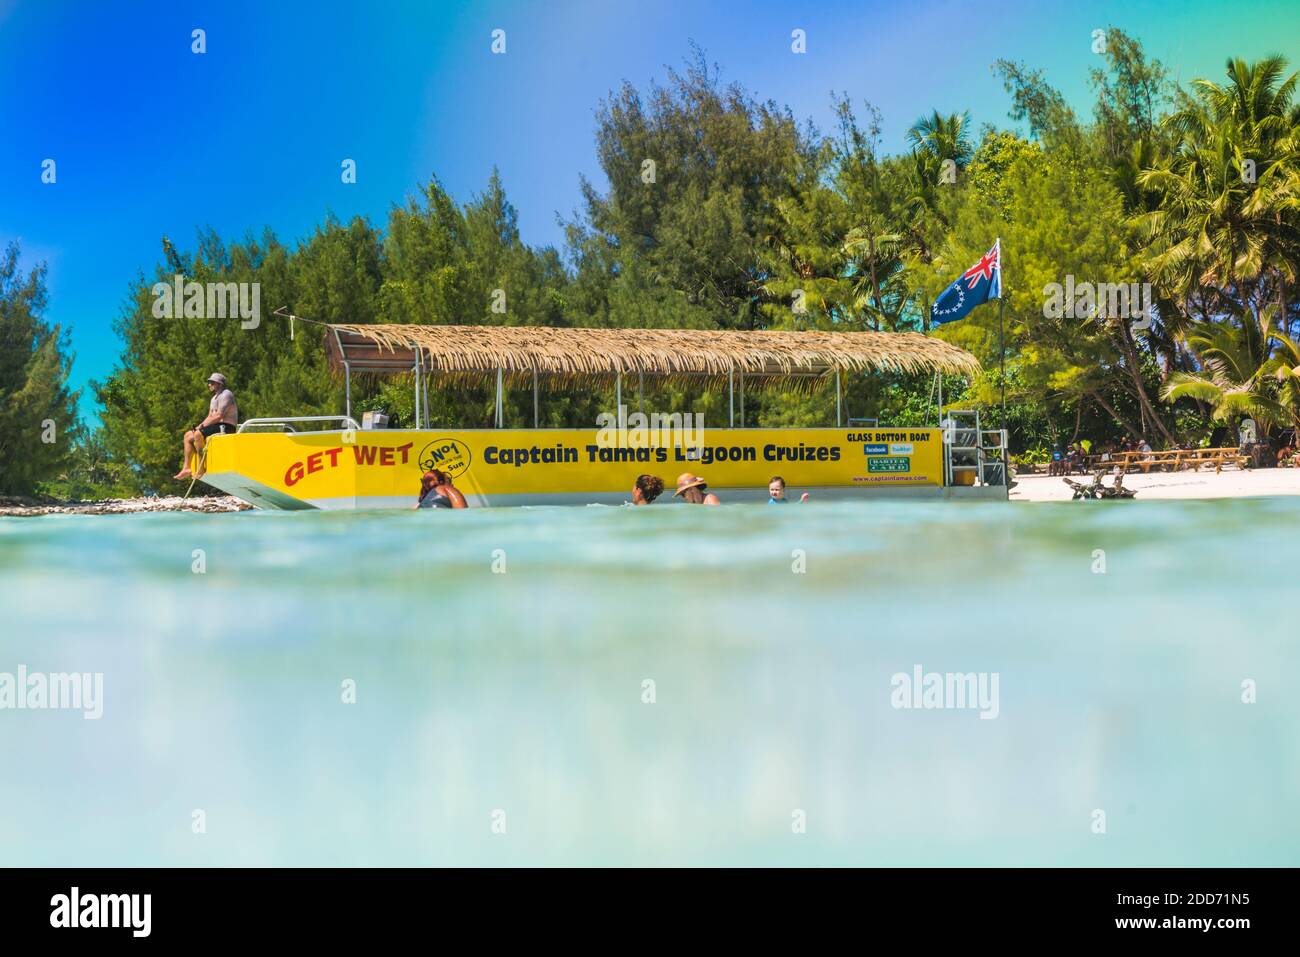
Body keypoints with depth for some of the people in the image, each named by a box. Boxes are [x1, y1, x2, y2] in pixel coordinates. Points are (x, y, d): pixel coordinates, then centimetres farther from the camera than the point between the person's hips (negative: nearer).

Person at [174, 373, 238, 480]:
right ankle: (186, 468, -4)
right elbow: (210, 416, 22)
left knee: (198, 434, -29)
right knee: (188, 435, 3)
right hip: (217, 426, 10)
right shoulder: (214, 398, 22)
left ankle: (201, 469, -26)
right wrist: (200, 426, 3)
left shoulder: (226, 395, -10)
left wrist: (203, 426, -16)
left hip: (225, 427, -10)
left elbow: (219, 416, -20)